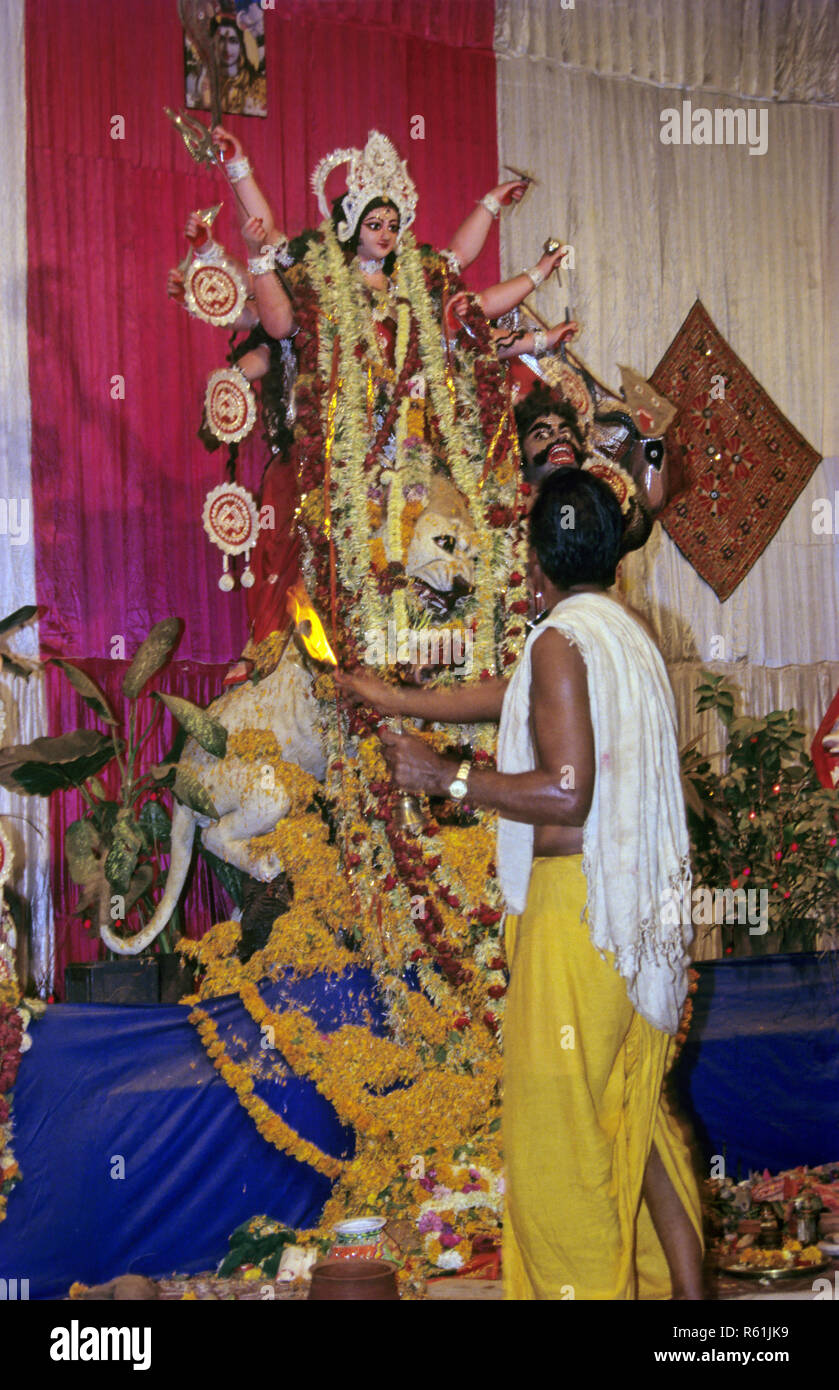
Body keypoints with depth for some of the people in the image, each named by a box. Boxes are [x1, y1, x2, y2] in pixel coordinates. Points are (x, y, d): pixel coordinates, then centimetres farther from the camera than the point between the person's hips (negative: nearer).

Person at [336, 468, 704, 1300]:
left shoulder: (562, 641, -14)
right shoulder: (625, 634, 14)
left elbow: (564, 794, -23)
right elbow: (510, 696, 27)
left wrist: (444, 777, -14)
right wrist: (399, 701, 35)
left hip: (577, 903, -9)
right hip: (642, 909, 9)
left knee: (559, 1113, 1)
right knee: (636, 1105, 16)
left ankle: (582, 1283, 9)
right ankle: (683, 1282, 22)